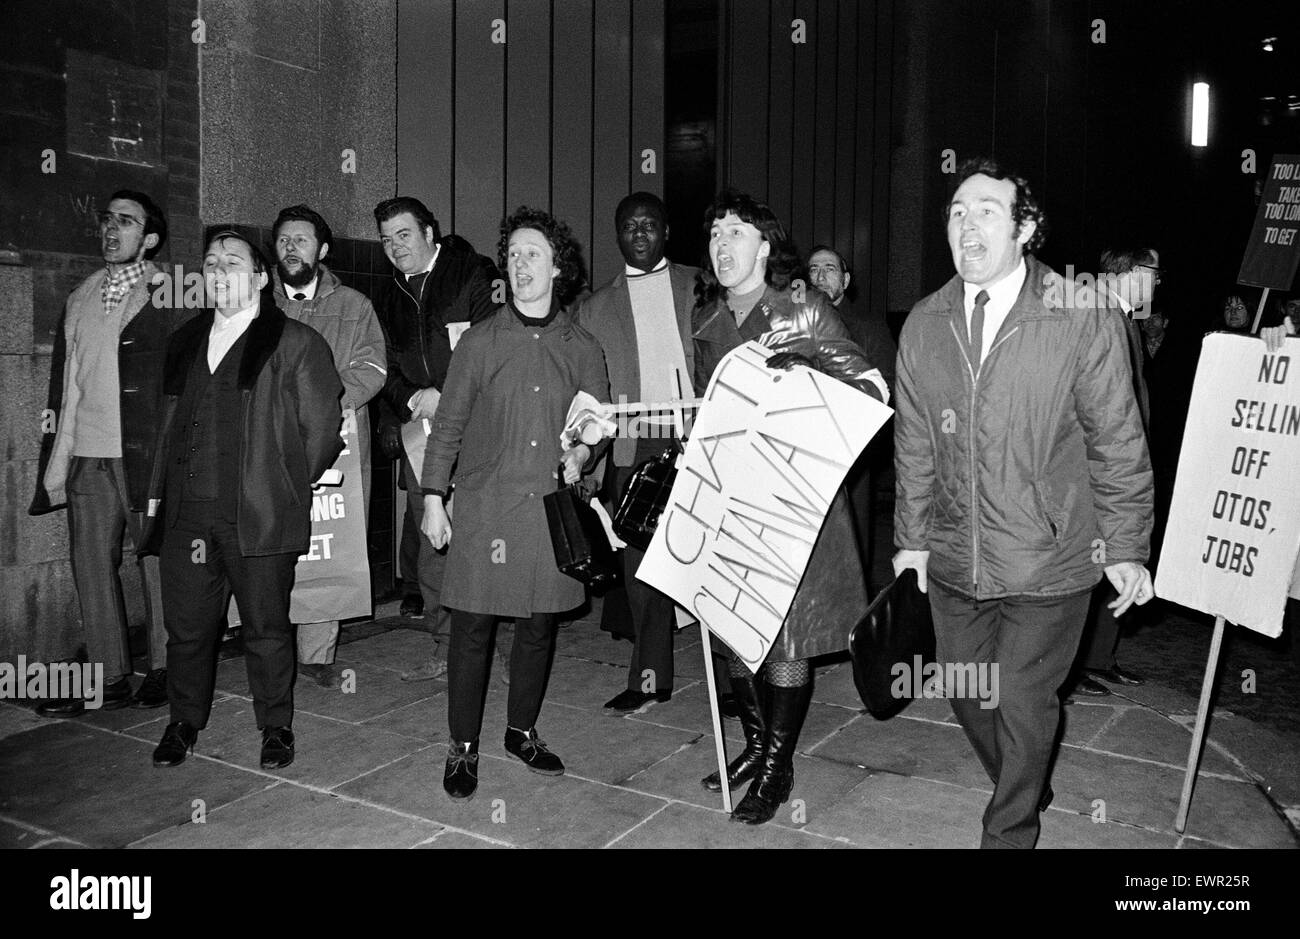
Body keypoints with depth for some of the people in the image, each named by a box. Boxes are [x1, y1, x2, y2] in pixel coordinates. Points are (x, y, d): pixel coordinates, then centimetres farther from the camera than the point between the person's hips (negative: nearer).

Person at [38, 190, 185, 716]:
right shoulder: (81, 298, 15)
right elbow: (71, 379, 17)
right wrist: (60, 454, 13)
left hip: (149, 450, -6)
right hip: (89, 453, 6)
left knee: (158, 559, 3)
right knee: (91, 564, 7)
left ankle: (164, 671, 16)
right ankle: (109, 678, 18)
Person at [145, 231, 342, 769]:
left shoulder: (297, 344, -1)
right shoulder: (185, 341, 16)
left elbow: (322, 428, -3)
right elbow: (170, 424, 18)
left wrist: (287, 491, -2)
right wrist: (160, 493, 11)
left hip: (259, 514, -4)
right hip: (187, 513, 5)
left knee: (266, 628, 6)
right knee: (186, 624, 12)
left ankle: (276, 726, 23)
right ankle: (185, 722, 30)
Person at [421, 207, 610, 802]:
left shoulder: (581, 348, 6)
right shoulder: (480, 342, 2)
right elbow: (448, 425, 4)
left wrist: (582, 452, -10)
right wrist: (433, 499, -1)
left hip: (553, 507, 2)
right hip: (485, 504, -2)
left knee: (538, 628, 10)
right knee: (472, 628, 1)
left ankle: (521, 732, 29)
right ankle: (463, 748, 15)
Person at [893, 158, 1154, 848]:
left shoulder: (1085, 321, -10)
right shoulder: (923, 325, 2)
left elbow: (1117, 445, -4)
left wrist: (1125, 548, -3)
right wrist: (913, 537, 11)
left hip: (1049, 562, -4)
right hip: (954, 560, 5)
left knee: (1024, 703, 4)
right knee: (967, 694, 17)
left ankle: (1010, 832, 29)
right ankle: (1026, 792, 45)